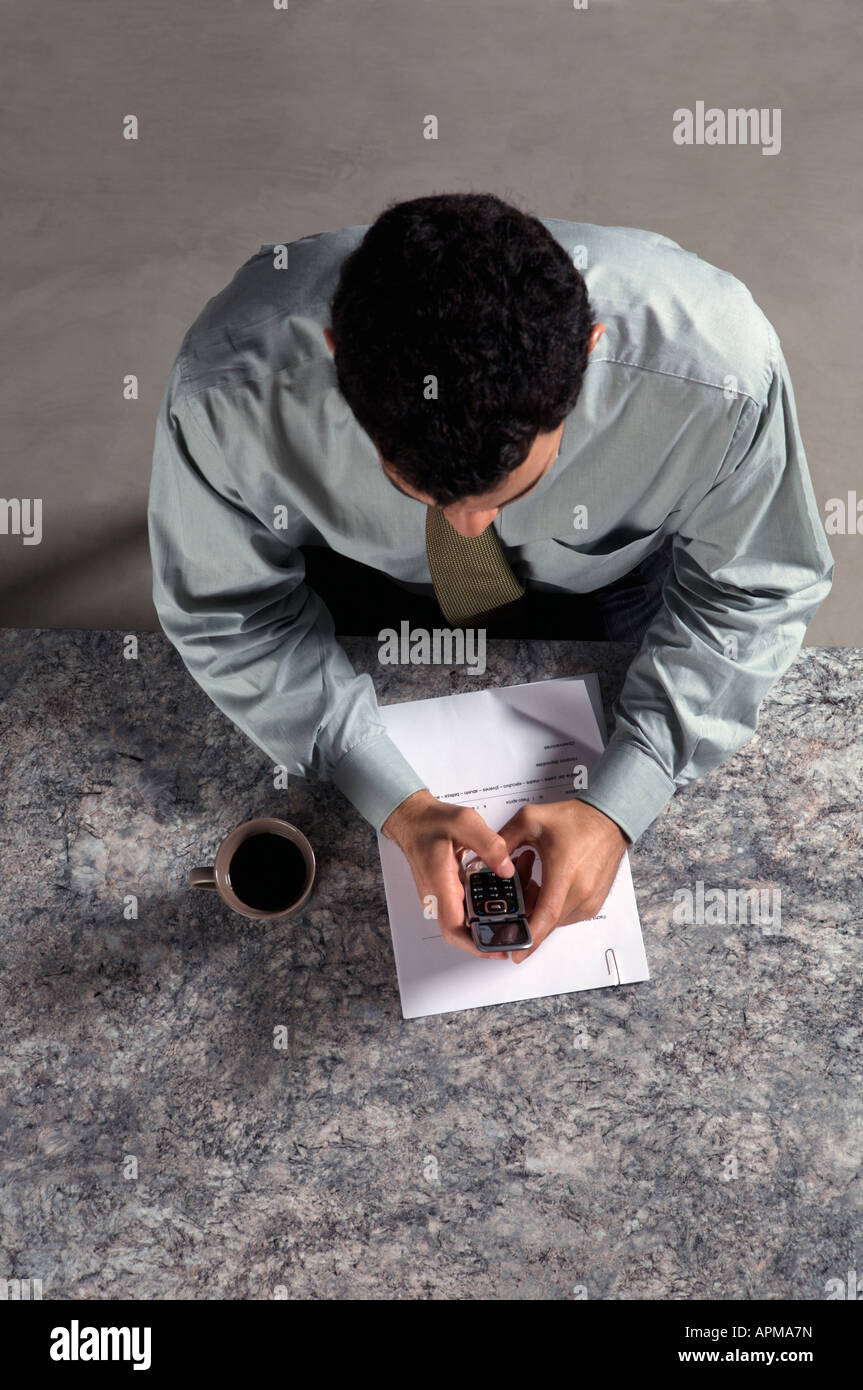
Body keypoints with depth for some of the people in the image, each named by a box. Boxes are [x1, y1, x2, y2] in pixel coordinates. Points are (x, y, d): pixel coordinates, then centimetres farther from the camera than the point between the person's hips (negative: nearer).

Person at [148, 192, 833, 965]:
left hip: (613, 593, 1)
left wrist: (616, 809, -29)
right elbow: (226, 613, -21)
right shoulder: (228, 393, -40)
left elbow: (753, 594, -20)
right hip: (366, 577, 0)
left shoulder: (718, 373, -39)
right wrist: (399, 805, -30)